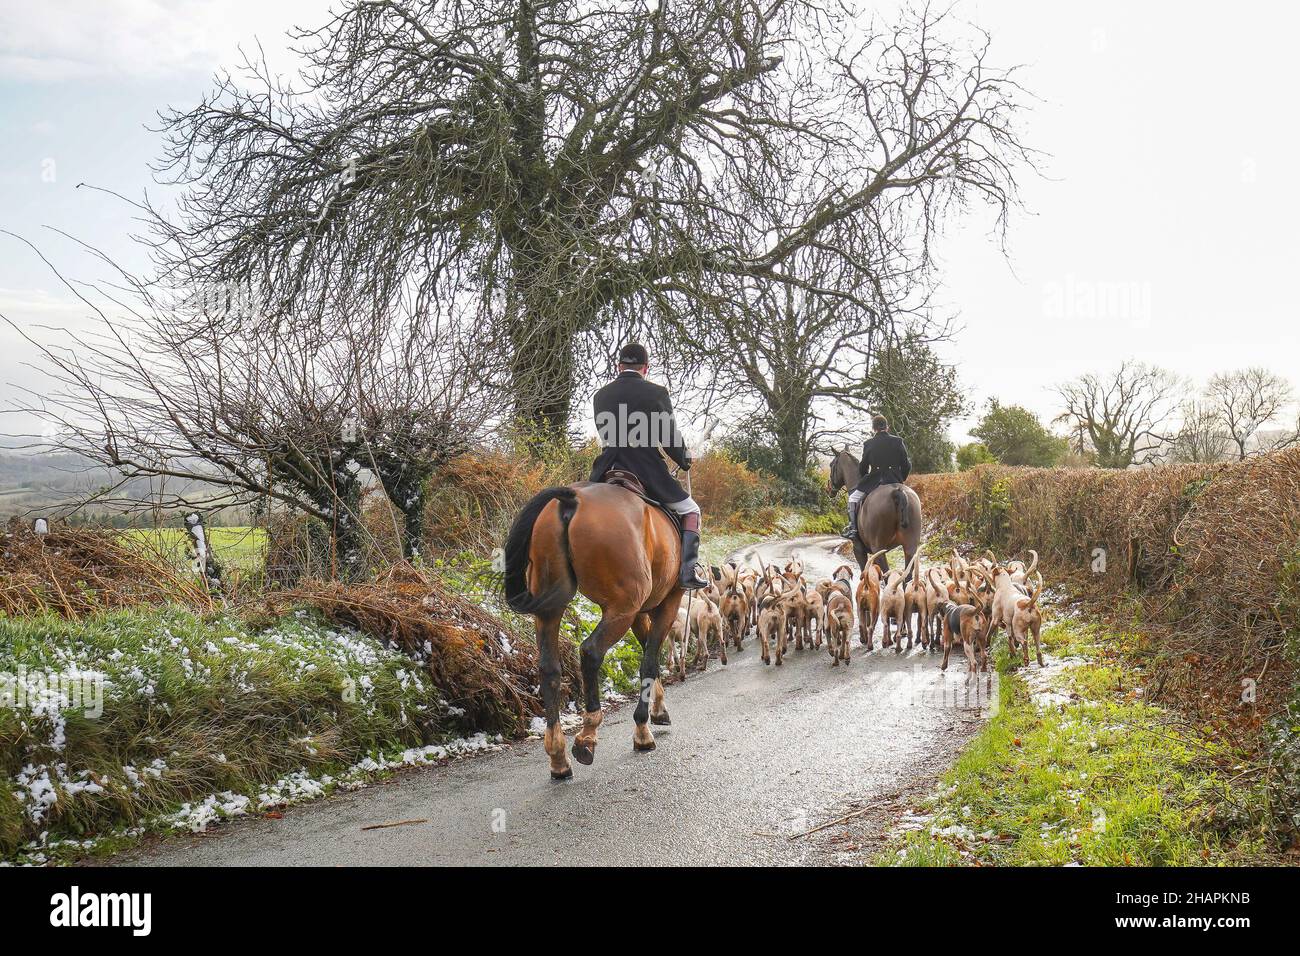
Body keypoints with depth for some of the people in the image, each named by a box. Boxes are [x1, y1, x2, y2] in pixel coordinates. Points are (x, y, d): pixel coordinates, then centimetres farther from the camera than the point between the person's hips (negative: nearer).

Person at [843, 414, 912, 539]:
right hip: (895, 481, 2)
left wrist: (861, 480, 25)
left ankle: (853, 527, -2)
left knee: (853, 498, 12)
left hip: (874, 481, -2)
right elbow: (906, 465, 5)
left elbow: (863, 467, 6)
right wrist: (902, 479, 20)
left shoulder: (868, 444, -1)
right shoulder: (898, 441, 3)